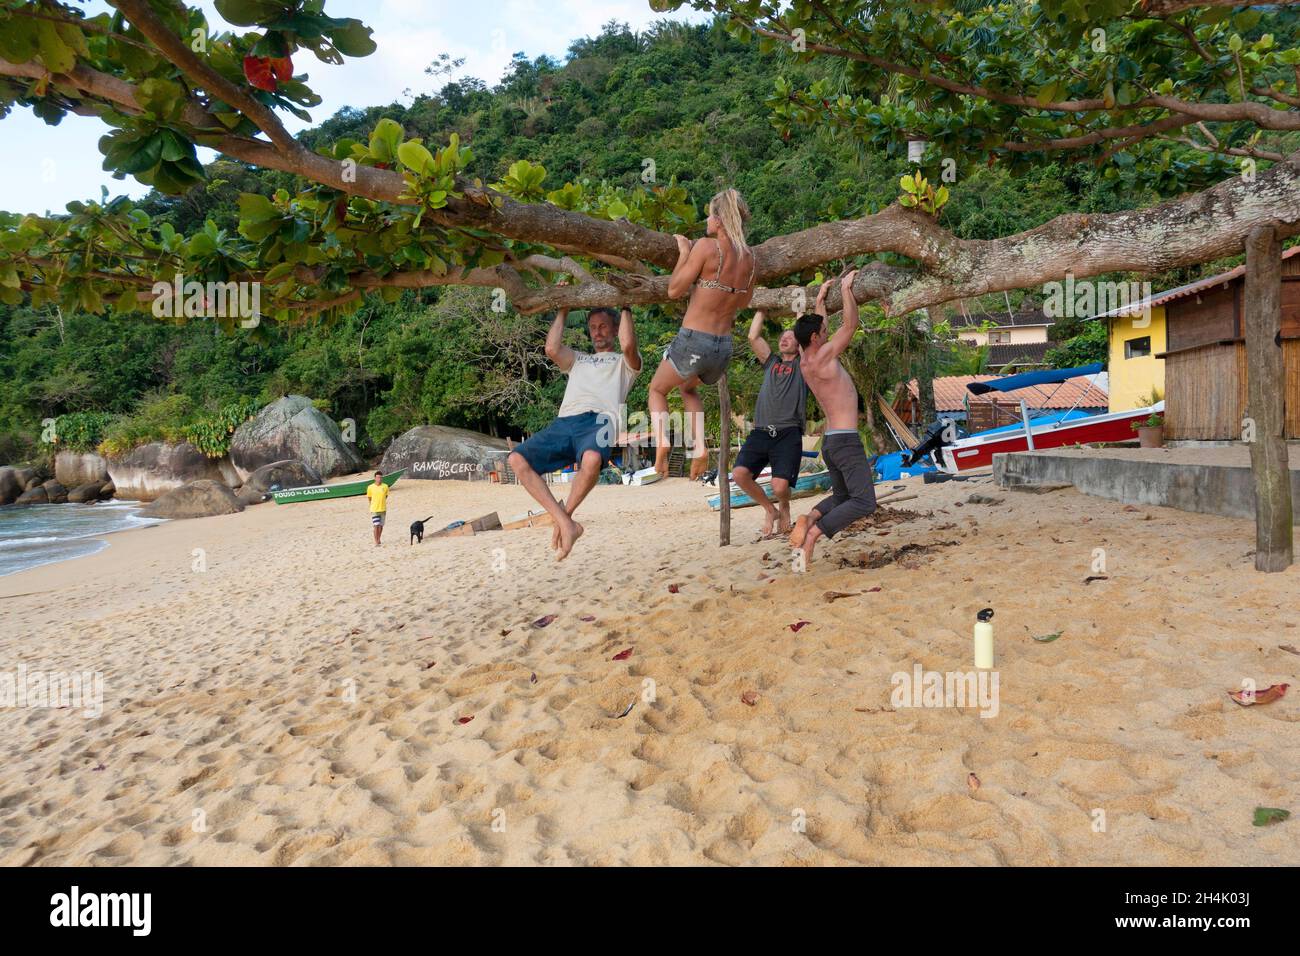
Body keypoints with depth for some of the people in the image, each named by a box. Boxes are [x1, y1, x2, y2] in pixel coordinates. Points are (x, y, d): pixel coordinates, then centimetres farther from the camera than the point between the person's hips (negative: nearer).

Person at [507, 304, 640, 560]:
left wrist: (625, 308, 13)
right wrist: (563, 311, 26)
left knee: (592, 459, -42)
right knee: (517, 458, -22)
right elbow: (552, 349, 17)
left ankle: (564, 516, -18)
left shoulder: (624, 362, 27)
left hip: (598, 420, -5)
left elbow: (628, 345, 1)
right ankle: (566, 524, -25)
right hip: (564, 422, 5)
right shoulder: (577, 359, 39)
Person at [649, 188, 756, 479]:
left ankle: (661, 441, -2)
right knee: (689, 389, 33)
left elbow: (675, 290, -8)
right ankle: (699, 445, 16)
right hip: (724, 346, 6)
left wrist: (684, 253, 3)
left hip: (693, 340, -6)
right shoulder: (748, 257, 5)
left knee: (657, 390, 21)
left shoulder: (707, 246, -13)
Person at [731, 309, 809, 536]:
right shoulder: (770, 362, 24)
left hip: (788, 433, -4)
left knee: (780, 486, -19)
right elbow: (753, 337, 15)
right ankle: (770, 510, 8)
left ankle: (784, 507, 21)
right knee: (739, 474, -18)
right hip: (761, 431, 4)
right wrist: (762, 310, 21)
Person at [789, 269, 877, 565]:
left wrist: (820, 300, 36)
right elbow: (850, 324, -7)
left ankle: (810, 518, -6)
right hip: (846, 440, -9)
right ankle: (815, 532, -24)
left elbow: (818, 329, 28)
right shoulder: (823, 357, -13)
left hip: (830, 441, 9)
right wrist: (845, 288, 4)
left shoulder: (806, 360, 9)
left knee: (841, 496, 22)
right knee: (864, 502, -10)